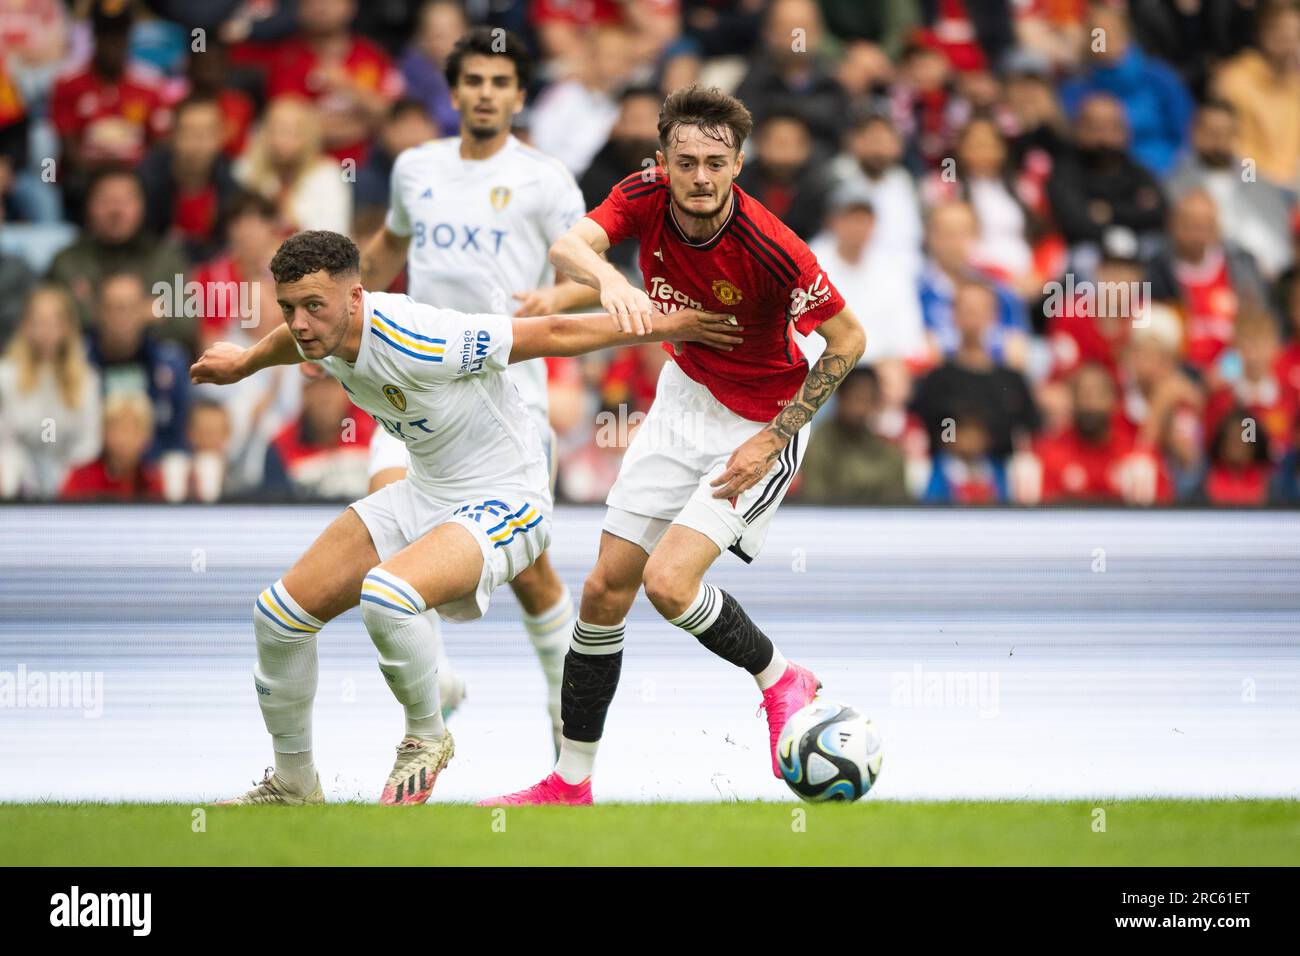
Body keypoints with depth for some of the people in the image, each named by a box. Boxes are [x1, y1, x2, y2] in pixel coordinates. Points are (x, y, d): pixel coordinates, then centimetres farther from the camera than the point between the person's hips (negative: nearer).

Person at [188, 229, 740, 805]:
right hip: (426, 494, 9)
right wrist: (245, 362, 41)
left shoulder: (416, 342, -31)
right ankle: (293, 786, 21)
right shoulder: (322, 333, -7)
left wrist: (668, 325, -16)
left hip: (504, 500, -9)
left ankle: (426, 737, -9)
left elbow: (554, 335, -23)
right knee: (279, 615, 3)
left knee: (385, 595, -37)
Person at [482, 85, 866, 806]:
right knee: (606, 588, 4)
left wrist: (773, 441, -18)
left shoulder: (769, 248, -29)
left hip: (761, 421, -6)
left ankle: (780, 680, 7)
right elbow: (568, 245, -31)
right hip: (684, 395, 6)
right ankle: (570, 782, 15)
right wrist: (609, 279, -55)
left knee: (669, 582, -21)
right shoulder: (644, 197, -15)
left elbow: (848, 340, -18)